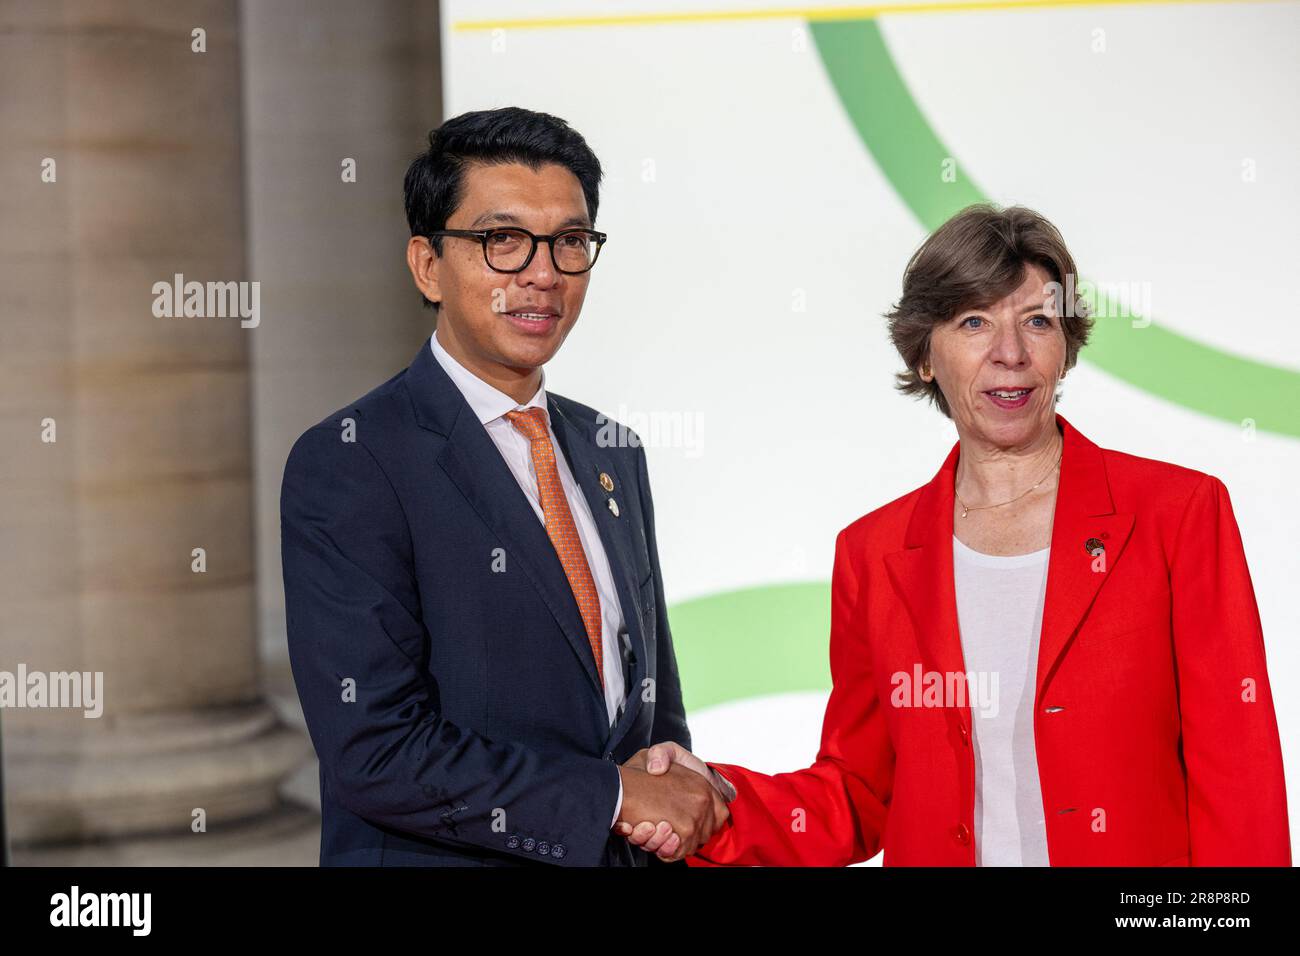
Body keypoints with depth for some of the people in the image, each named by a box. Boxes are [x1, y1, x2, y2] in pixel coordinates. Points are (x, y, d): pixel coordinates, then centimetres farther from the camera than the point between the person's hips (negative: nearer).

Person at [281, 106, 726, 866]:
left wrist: (689, 814, -7)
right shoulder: (347, 464, -14)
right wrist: (614, 797, -17)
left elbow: (656, 710, 13)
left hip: (625, 852, 6)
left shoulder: (614, 457, 7)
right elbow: (376, 752, -22)